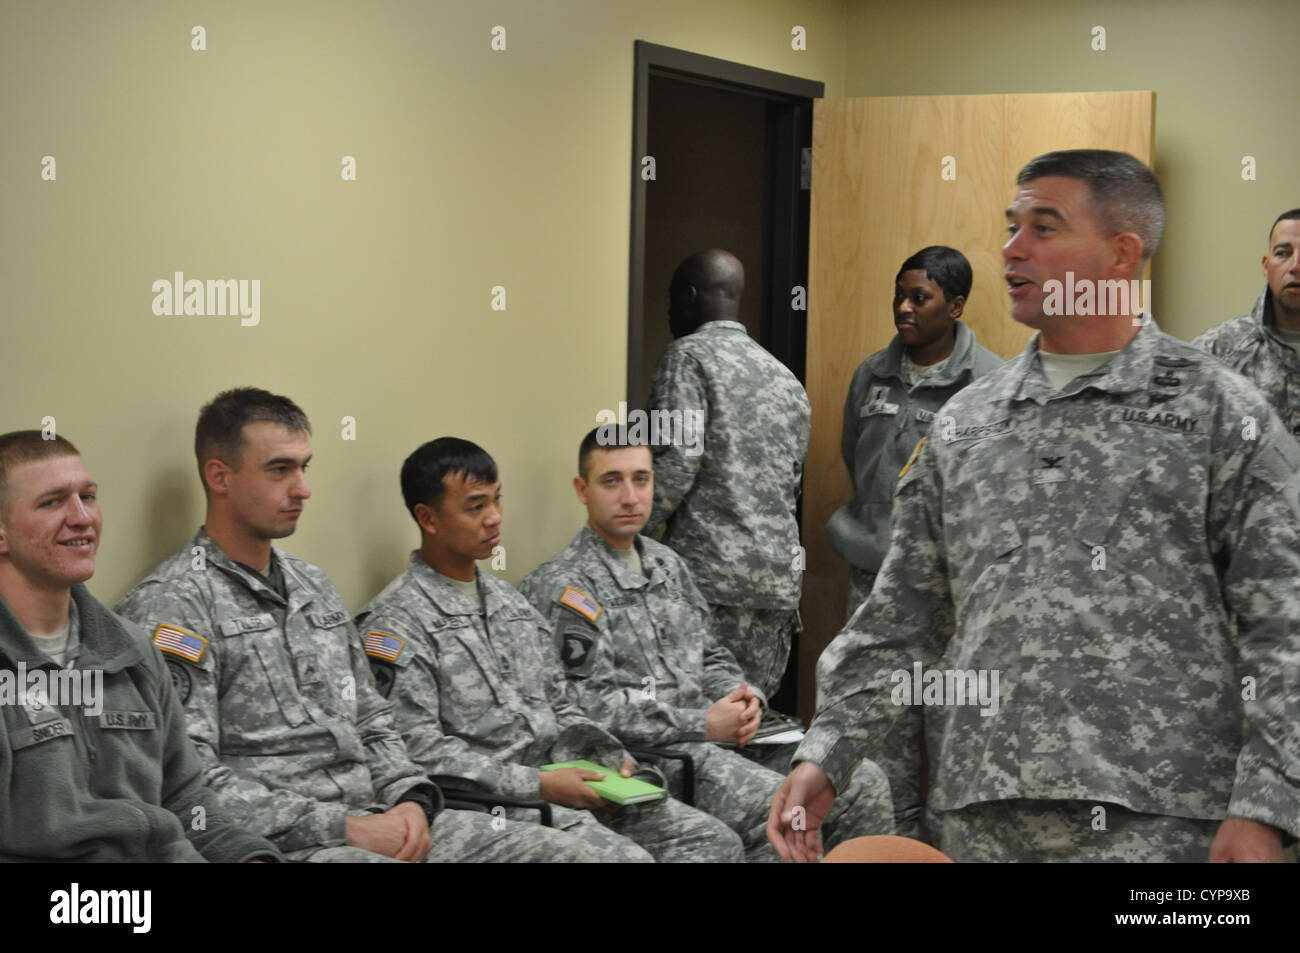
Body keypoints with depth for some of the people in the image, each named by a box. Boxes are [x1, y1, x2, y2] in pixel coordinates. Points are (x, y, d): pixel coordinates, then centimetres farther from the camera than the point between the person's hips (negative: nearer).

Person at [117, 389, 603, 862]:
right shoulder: (170, 605, -7)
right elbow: (193, 781, -15)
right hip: (277, 843, -8)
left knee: (559, 852, -5)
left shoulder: (315, 587, 19)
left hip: (374, 817, 8)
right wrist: (344, 829, -16)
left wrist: (411, 799, 2)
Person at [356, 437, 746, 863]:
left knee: (716, 841, -6)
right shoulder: (395, 621, -5)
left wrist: (609, 757, 5)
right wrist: (536, 785, -17)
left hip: (556, 777, 8)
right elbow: (419, 750, -14)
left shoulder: (509, 600, 21)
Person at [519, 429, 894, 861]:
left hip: (718, 738, 8)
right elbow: (594, 706, -14)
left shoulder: (668, 564, 19)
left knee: (866, 784, -6)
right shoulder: (559, 585, -7)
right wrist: (705, 725, -15)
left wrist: (742, 698, 1)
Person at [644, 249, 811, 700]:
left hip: (710, 571, -7)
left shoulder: (688, 357, -2)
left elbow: (677, 459, -13)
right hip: (780, 575, 7)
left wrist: (633, 533, -6)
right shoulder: (785, 377, 19)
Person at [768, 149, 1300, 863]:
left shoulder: (1221, 412, 2)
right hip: (982, 820, 4)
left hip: (1157, 821, -4)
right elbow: (902, 616, 18)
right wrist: (825, 755, 7)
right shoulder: (963, 422, 15)